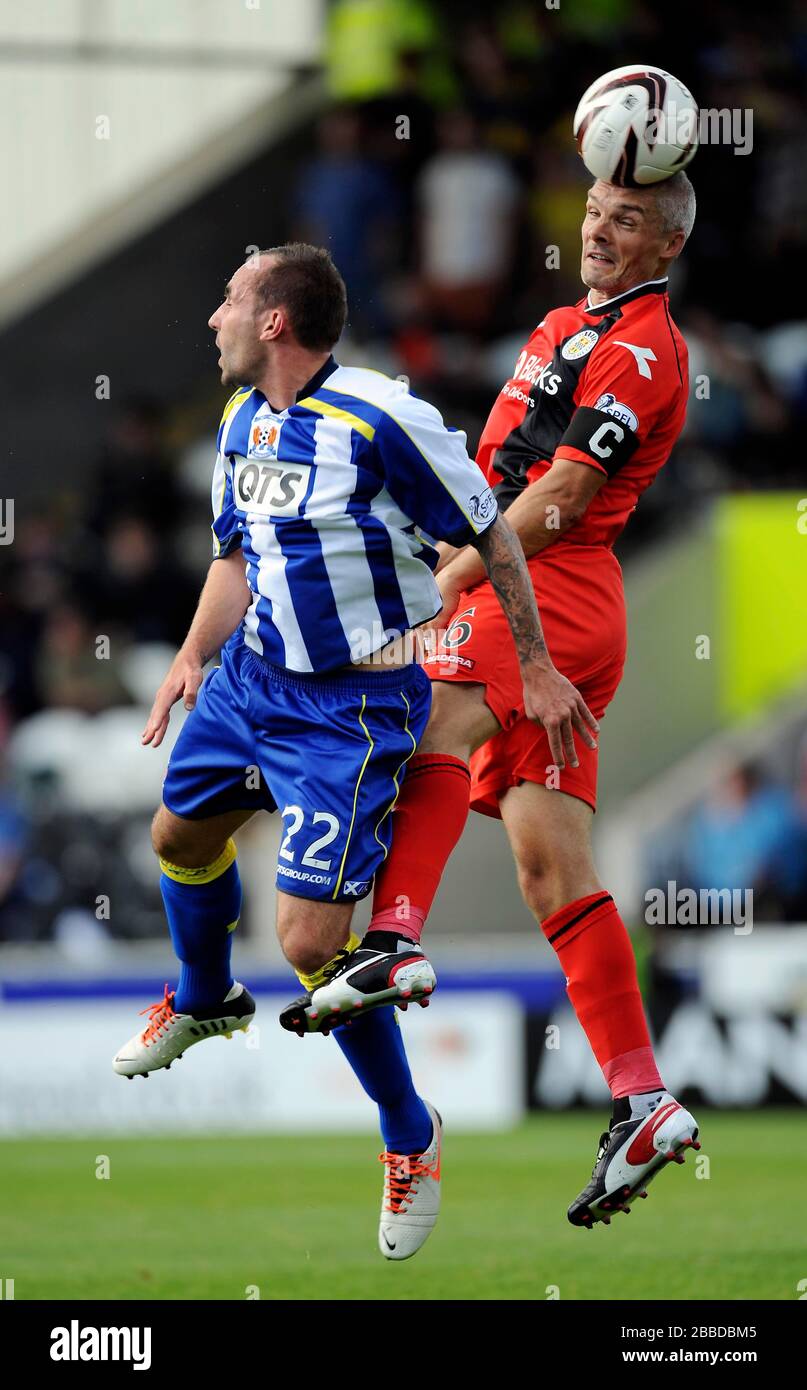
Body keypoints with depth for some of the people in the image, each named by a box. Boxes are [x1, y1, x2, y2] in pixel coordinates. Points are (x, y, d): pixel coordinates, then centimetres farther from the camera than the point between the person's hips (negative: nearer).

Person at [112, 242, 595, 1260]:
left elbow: (491, 535, -14)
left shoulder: (379, 420, -22)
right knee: (180, 834, 25)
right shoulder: (242, 419, 3)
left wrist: (536, 670, -10)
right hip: (253, 674, 8)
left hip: (354, 708, -8)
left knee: (310, 941, -13)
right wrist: (191, 661, 10)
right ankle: (205, 1002, 57)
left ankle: (410, 1136, 7)